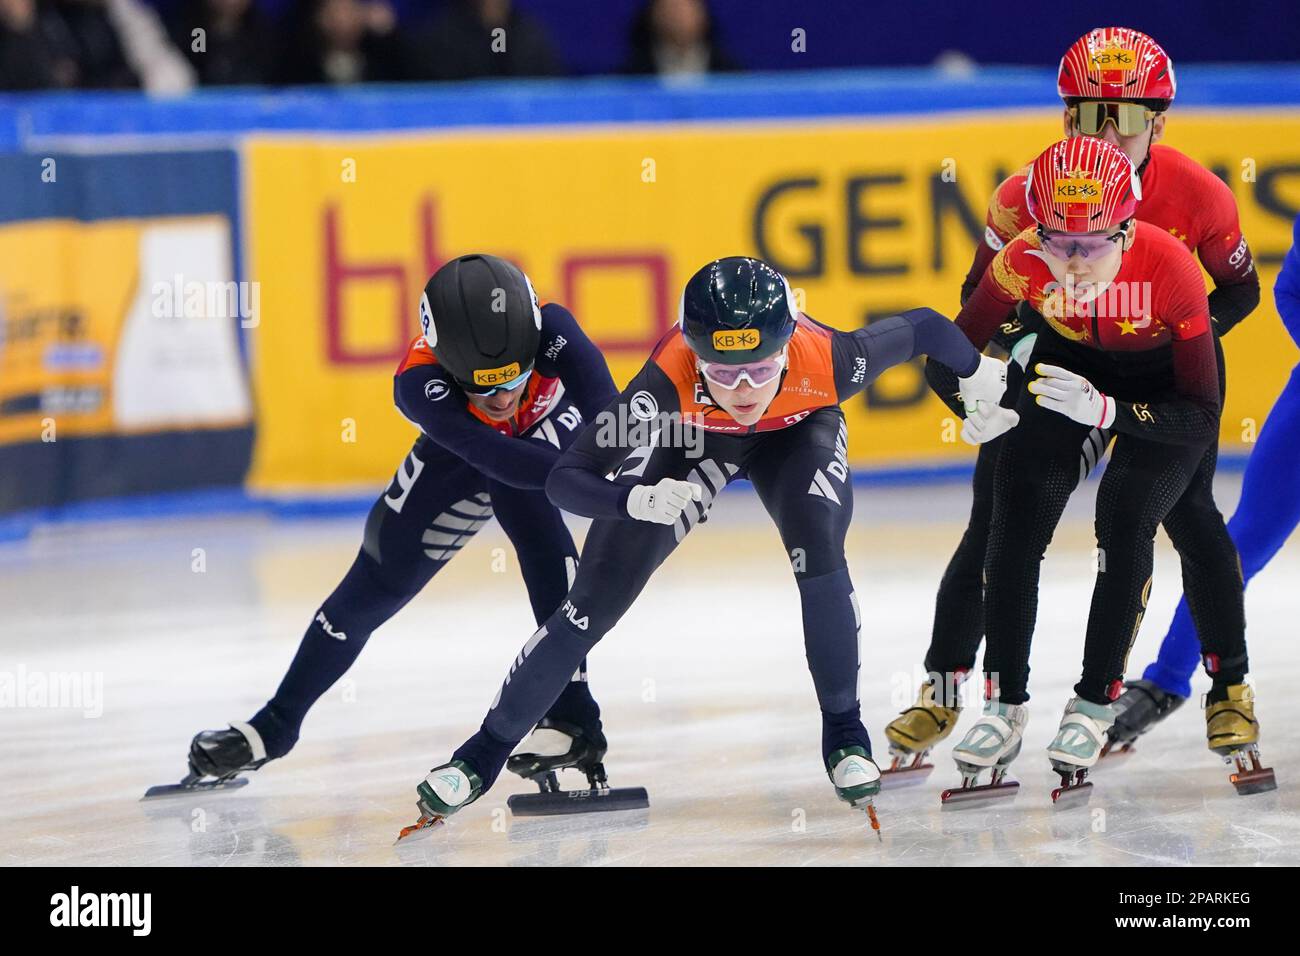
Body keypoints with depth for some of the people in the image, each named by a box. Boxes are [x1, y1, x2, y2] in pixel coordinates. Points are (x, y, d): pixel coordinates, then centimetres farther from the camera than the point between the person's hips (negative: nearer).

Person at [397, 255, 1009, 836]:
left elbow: (924, 329, -22)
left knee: (818, 550, -27)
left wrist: (979, 376, -4)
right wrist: (637, 499, -60)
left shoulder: (826, 361, -41)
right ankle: (489, 747, 12)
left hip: (797, 431, 0)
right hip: (689, 435, 0)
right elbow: (564, 479, -42)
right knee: (596, 599, -3)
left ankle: (843, 731, -8)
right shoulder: (670, 381, -43)